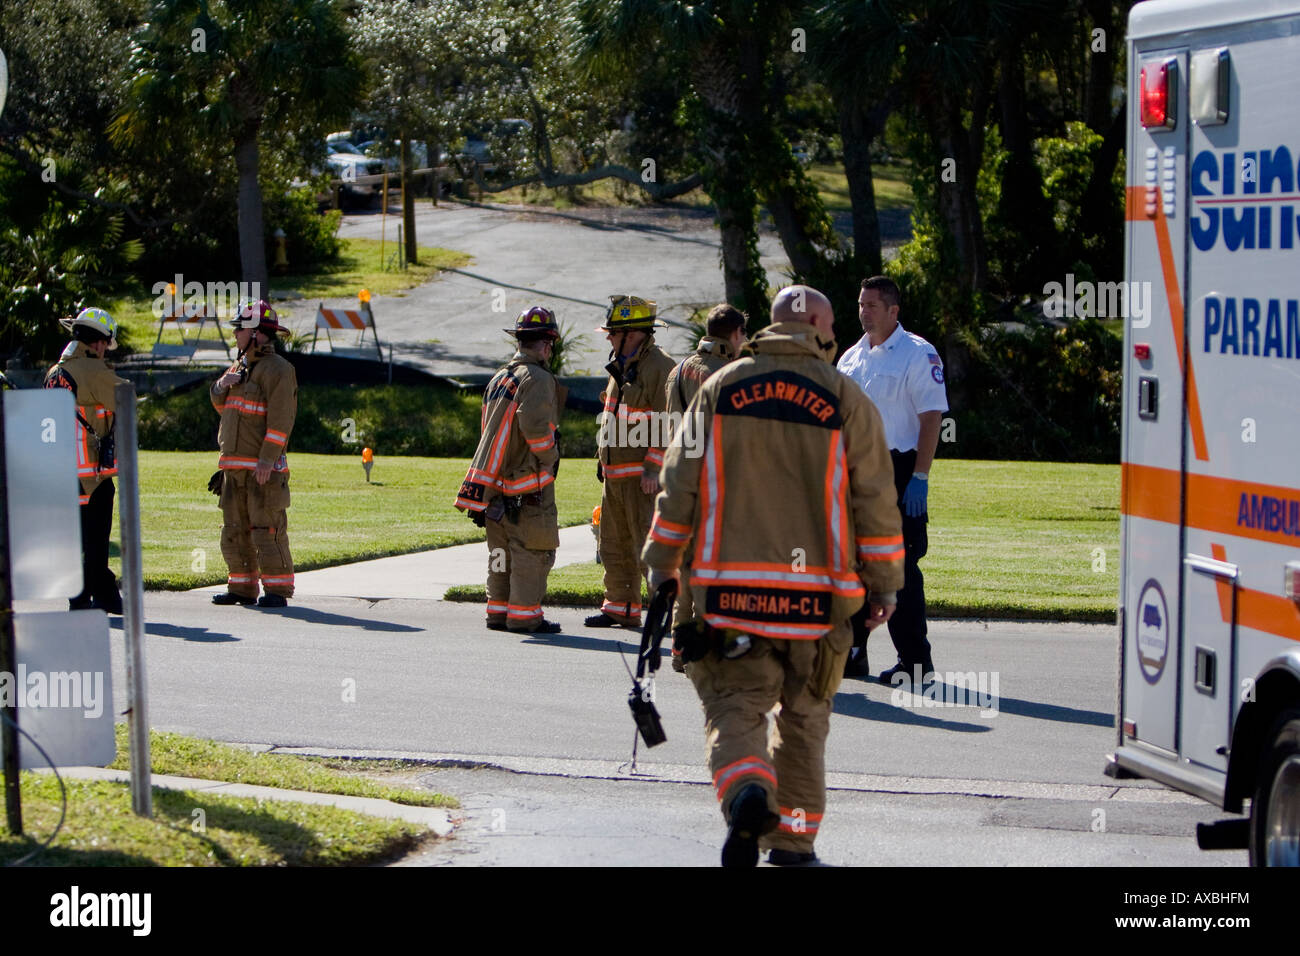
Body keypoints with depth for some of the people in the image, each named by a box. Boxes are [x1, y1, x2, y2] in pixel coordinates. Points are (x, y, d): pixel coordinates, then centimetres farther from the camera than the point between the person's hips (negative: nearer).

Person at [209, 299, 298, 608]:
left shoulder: (277, 369, -10)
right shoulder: (241, 366, 17)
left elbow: (280, 418, -17)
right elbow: (221, 406, 24)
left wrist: (267, 460, -22)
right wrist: (221, 386, 0)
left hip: (262, 467, -9)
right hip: (234, 466, 9)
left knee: (267, 529, -9)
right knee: (235, 530, 10)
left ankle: (277, 590, -5)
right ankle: (242, 587, 17)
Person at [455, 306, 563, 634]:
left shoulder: (499, 378, 14)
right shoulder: (537, 379, -13)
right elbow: (535, 423, -26)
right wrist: (549, 457, -11)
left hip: (497, 483, 8)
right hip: (529, 484, -8)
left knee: (502, 550, 14)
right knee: (533, 549, -3)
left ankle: (498, 610, 17)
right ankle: (524, 615, -4)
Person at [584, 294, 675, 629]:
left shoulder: (659, 367, -13)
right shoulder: (621, 367, 18)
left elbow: (666, 423, -18)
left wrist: (653, 469, -22)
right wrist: (603, 462, 22)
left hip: (642, 474, -10)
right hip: (614, 474, 10)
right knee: (615, 547, 15)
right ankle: (620, 607, 24)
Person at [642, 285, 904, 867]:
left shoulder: (720, 389, 4)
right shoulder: (845, 400, 0)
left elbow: (679, 484, 5)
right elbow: (874, 498, 0)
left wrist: (662, 564, 14)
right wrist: (884, 582, 9)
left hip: (730, 586, 0)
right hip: (816, 592, 0)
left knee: (734, 707, 2)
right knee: (804, 716, 14)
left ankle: (746, 793, -27)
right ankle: (793, 840, 19)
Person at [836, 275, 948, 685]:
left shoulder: (918, 355, -7)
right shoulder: (851, 358, 15)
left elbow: (931, 417, -11)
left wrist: (919, 477, -18)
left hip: (897, 471, -7)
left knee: (899, 567, -7)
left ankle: (916, 662, -2)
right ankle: (851, 653, 18)